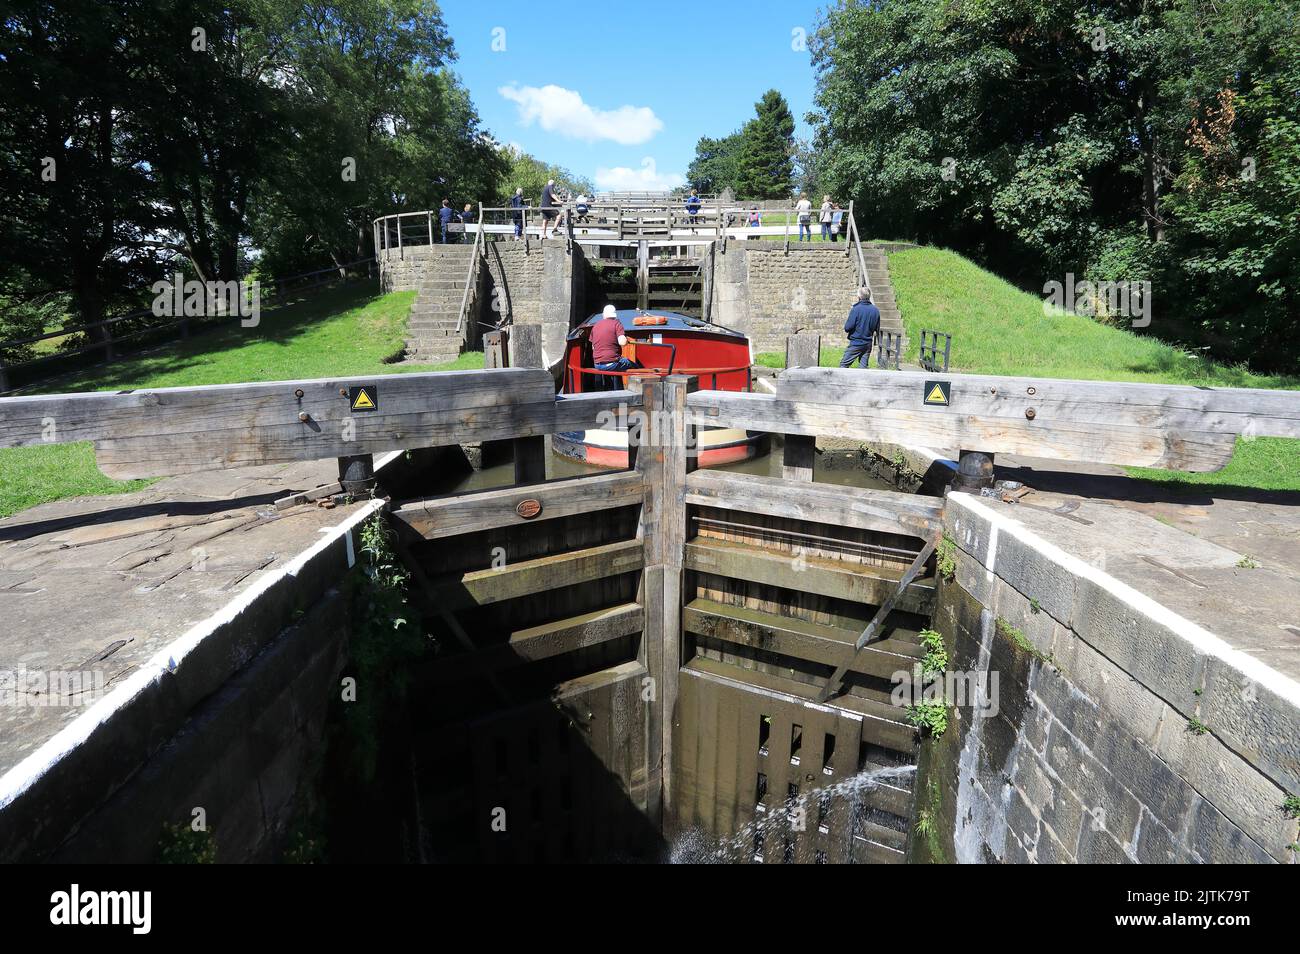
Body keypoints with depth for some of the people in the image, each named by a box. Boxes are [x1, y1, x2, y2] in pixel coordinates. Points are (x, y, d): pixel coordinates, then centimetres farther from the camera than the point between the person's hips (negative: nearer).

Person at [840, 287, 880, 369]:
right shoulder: (876, 310, 2)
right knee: (864, 366, 8)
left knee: (844, 364, 2)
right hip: (868, 343, 5)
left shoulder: (856, 309, -15)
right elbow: (877, 330, 9)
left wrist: (846, 330, 7)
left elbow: (847, 328, -15)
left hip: (856, 343, -5)